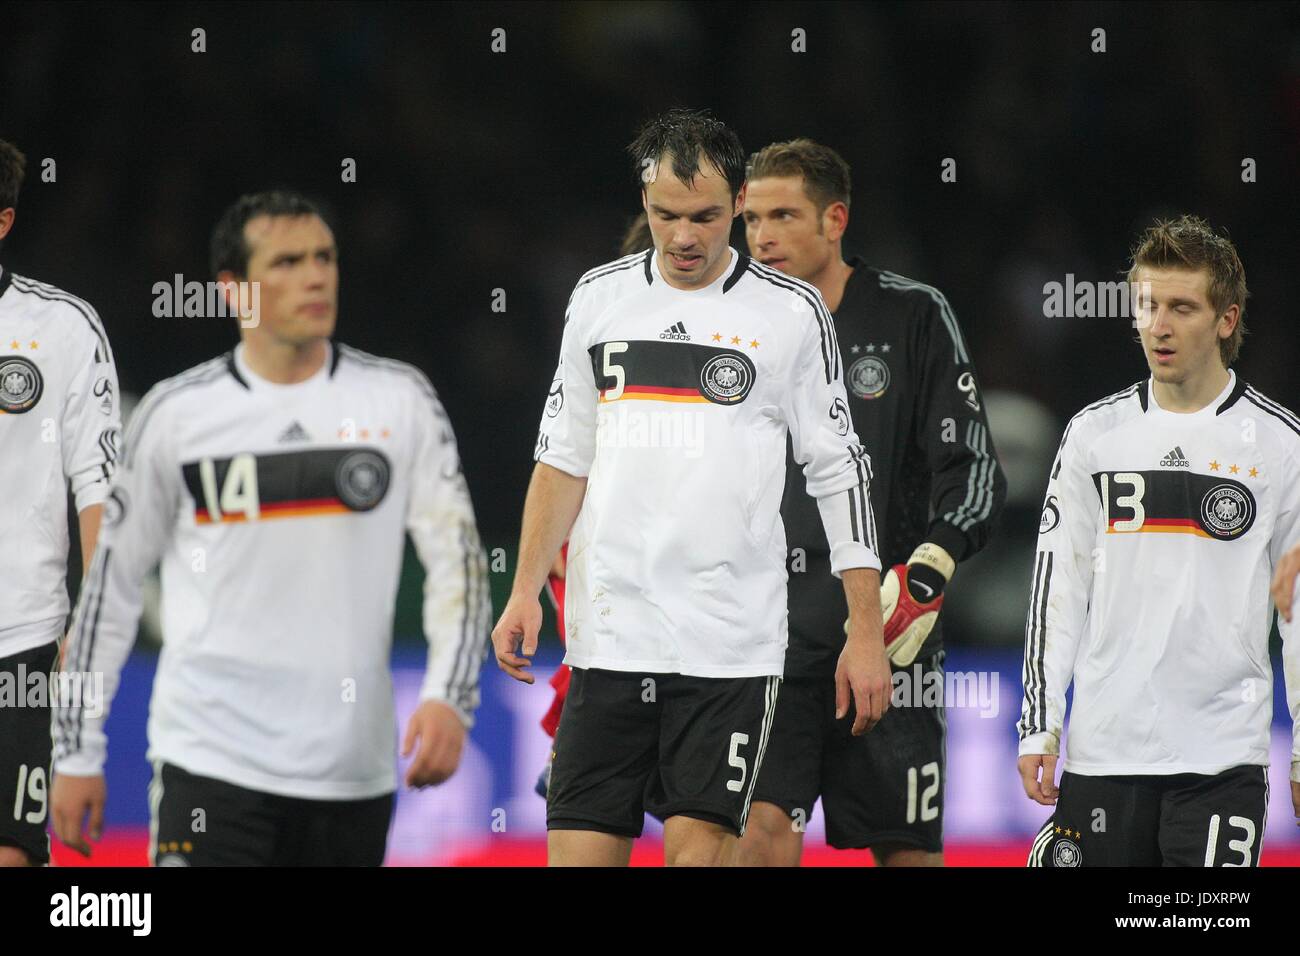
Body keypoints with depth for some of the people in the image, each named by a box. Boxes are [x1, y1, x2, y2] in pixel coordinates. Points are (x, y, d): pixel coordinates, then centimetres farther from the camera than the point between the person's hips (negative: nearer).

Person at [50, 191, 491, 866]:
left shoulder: (400, 400, 4)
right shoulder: (176, 413, 1)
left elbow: (456, 558, 4)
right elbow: (110, 581, 8)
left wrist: (448, 696, -11)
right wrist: (77, 752, 6)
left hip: (352, 771, 2)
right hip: (212, 754, -2)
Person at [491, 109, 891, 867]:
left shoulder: (791, 313, 0)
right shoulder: (600, 297, 10)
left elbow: (840, 473, 2)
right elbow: (564, 459, 16)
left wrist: (867, 633, -2)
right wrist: (525, 591, 6)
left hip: (730, 651, -3)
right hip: (609, 635, 3)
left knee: (700, 851, -8)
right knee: (580, 850, -2)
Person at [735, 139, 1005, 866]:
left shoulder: (913, 316, 1)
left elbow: (974, 467, -2)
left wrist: (928, 574, -16)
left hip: (890, 639, -1)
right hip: (771, 635, 1)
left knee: (908, 848, 3)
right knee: (763, 825, -14)